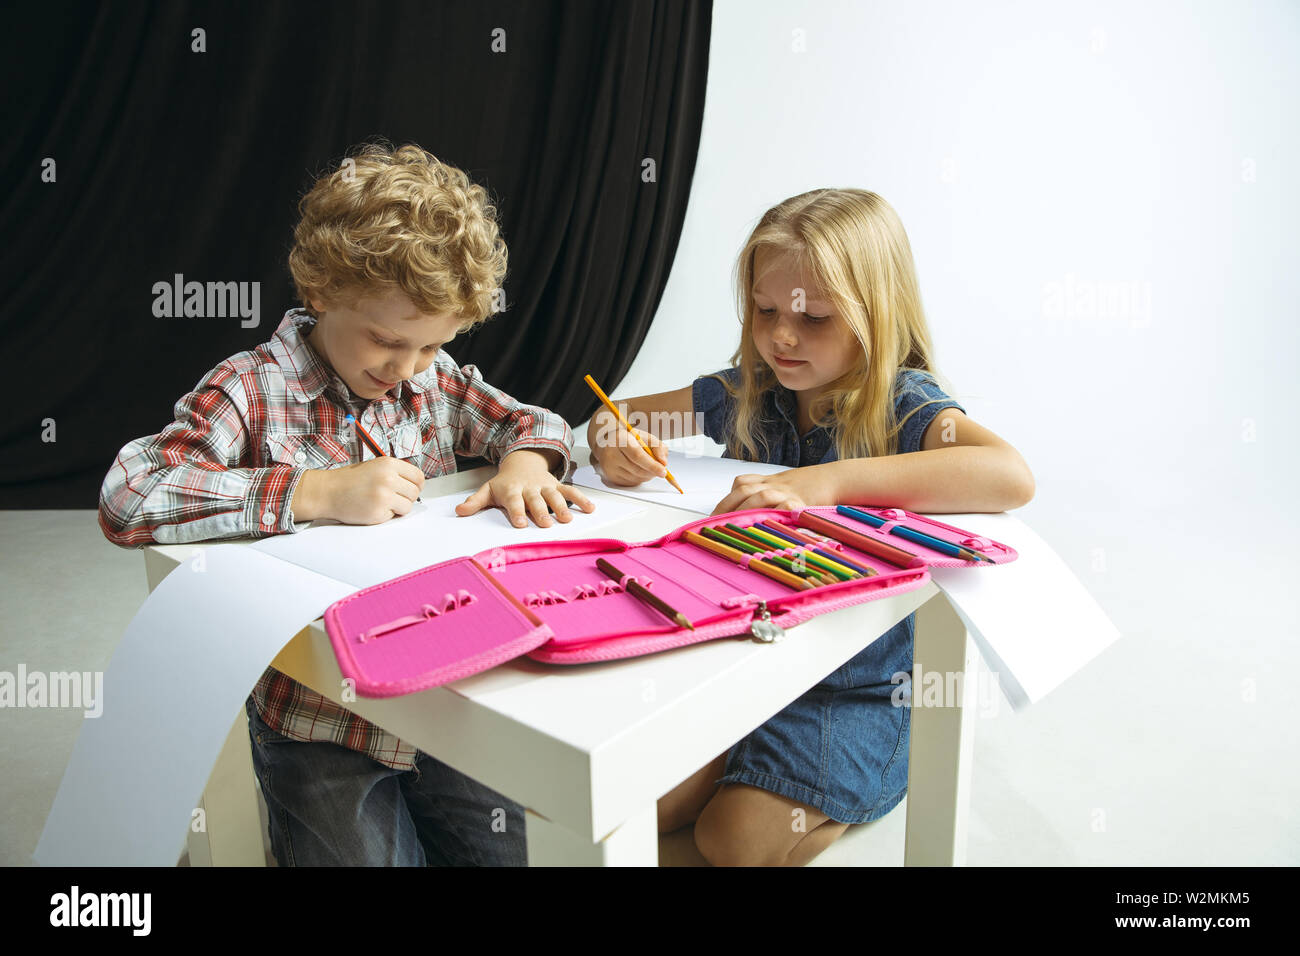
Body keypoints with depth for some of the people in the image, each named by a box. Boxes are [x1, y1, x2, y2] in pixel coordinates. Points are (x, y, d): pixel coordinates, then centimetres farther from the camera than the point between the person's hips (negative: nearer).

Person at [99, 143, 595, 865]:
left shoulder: (434, 379, 2)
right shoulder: (251, 391, -14)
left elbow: (530, 419, 12)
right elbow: (126, 499, -26)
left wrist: (525, 460, -13)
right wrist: (316, 491, -31)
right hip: (319, 724, -4)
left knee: (503, 850, 10)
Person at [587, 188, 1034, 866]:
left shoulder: (903, 406, -16)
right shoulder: (746, 395, -1)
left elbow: (1011, 477, -37)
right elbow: (611, 416, 9)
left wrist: (827, 481, -42)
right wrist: (613, 445, -17)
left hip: (858, 686, -4)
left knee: (737, 837, -16)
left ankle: (850, 791, 13)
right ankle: (747, 758, 18)